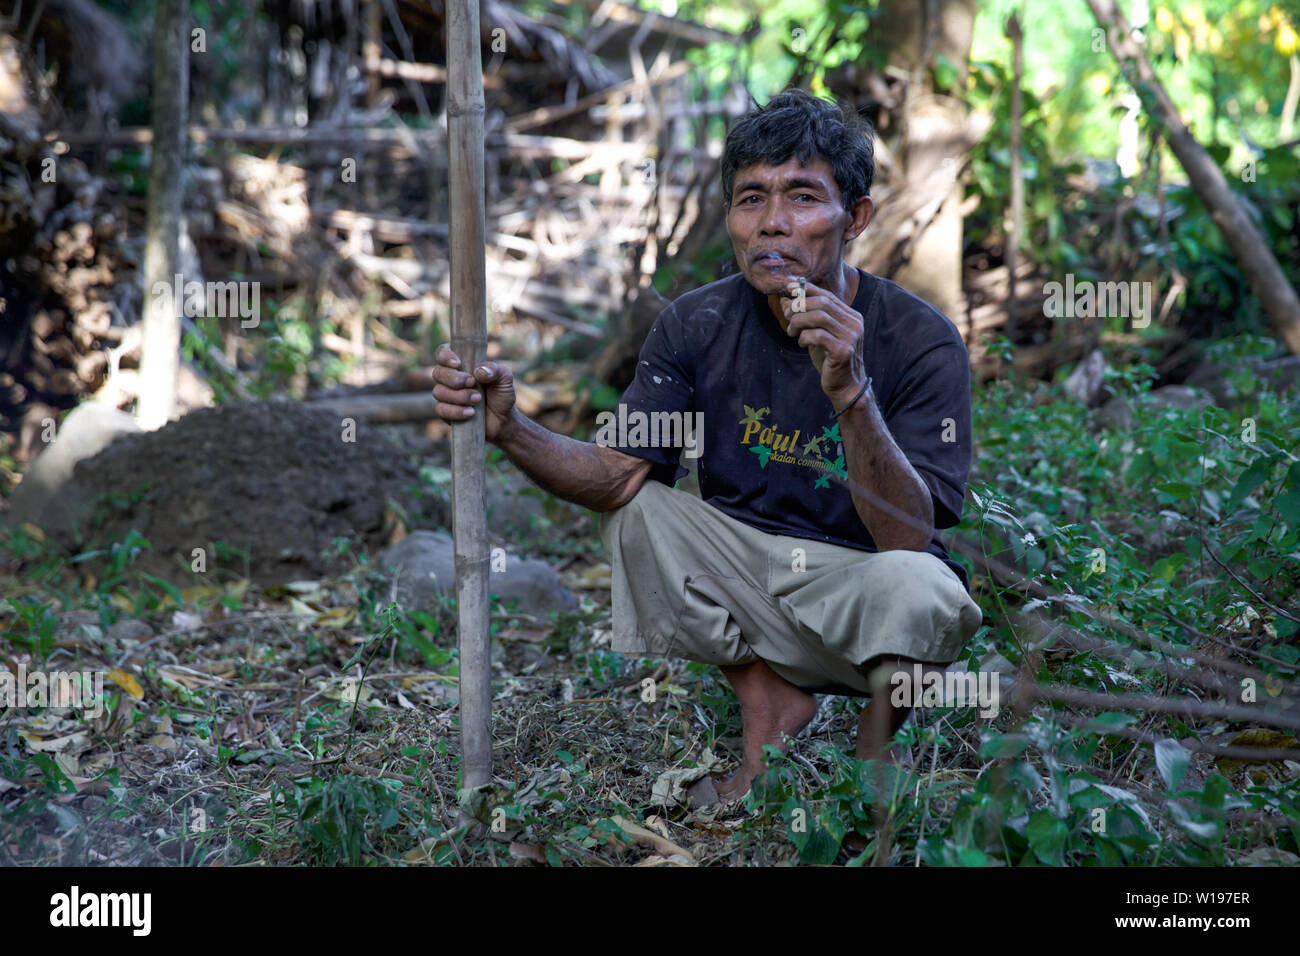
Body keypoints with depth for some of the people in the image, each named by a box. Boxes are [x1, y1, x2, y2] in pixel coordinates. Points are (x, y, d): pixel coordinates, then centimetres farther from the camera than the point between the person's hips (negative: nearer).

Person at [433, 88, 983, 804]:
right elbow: (614, 474, -7)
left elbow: (909, 536, -25)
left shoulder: (921, 342, -17)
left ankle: (872, 758, -2)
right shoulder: (697, 324, -4)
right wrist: (508, 429, -26)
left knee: (914, 583, -35)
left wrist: (850, 391, -40)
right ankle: (769, 702, 1)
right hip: (742, 564, 5)